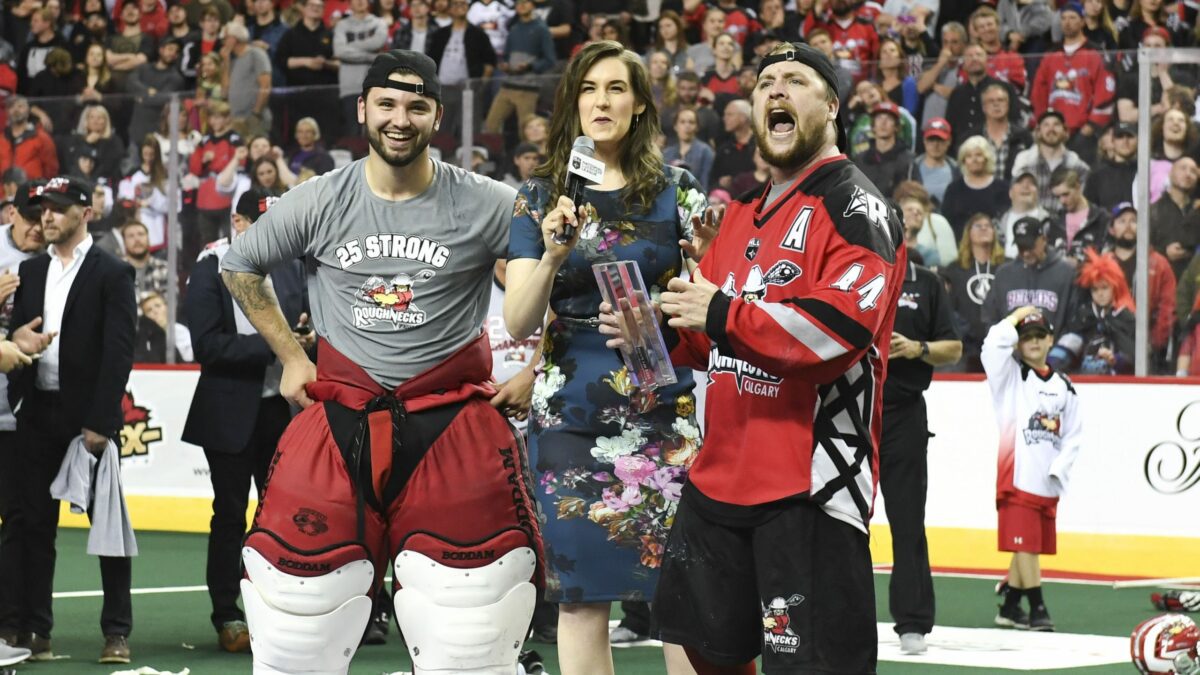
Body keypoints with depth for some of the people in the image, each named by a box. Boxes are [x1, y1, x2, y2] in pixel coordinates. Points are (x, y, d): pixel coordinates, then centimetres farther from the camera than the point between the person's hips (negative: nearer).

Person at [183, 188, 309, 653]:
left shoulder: (290, 264, 7)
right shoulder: (211, 269, -9)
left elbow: (308, 320, 16)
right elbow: (207, 344, -17)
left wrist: (306, 336, -8)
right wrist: (271, 345, -22)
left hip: (282, 406, 5)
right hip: (231, 411, -5)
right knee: (230, 514, 3)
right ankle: (227, 618, 9)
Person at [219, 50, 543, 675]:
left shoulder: (488, 206, -4)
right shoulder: (319, 202, 1)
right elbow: (238, 265, 16)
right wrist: (290, 357, 12)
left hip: (452, 418, -1)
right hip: (341, 416, 2)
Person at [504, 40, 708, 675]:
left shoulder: (676, 189, 4)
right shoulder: (539, 197, 5)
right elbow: (518, 323, 0)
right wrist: (551, 255, -17)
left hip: (662, 413, -1)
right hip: (569, 416, 1)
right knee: (579, 594, 1)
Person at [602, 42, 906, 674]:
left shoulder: (853, 205, -8)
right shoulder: (745, 212, 19)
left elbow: (845, 324, -22)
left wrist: (724, 315, -21)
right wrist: (659, 331, 6)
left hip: (810, 480, -9)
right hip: (723, 474, 9)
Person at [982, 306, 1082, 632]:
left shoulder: (1064, 387, 12)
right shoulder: (1010, 376, 1)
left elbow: (1073, 435, 10)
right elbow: (994, 346, -20)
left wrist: (1058, 470, -3)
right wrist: (1016, 318, -6)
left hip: (1049, 482, 5)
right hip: (1017, 477, -5)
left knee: (1032, 544, 10)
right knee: (1025, 543, -9)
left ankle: (1009, 607, 20)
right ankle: (1037, 609, -7)